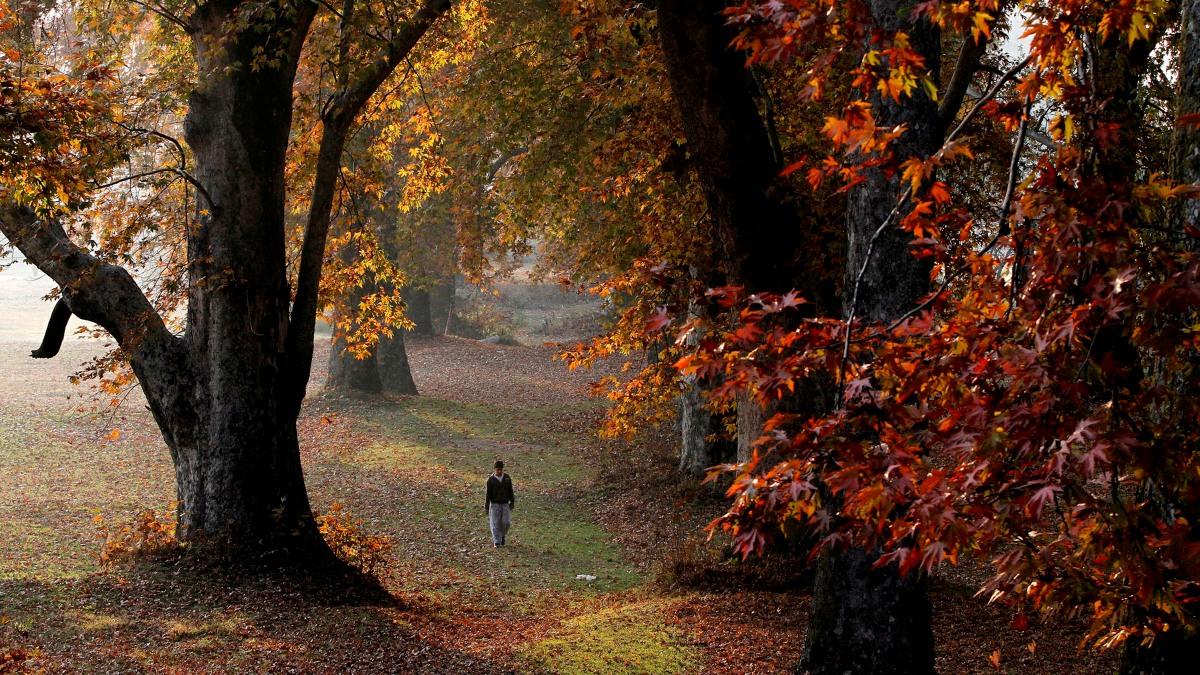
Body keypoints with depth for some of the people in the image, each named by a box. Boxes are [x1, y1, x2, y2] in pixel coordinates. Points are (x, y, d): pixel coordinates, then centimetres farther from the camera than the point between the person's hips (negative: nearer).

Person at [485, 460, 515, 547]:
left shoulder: (507, 478, -1)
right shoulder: (491, 479, -8)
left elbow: (510, 491, 5)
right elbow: (488, 493, -5)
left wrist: (512, 502, 3)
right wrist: (487, 505, -4)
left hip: (505, 504, 2)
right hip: (495, 504, -2)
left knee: (506, 522, -2)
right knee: (495, 523, -2)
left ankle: (502, 535, 26)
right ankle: (496, 542, 5)